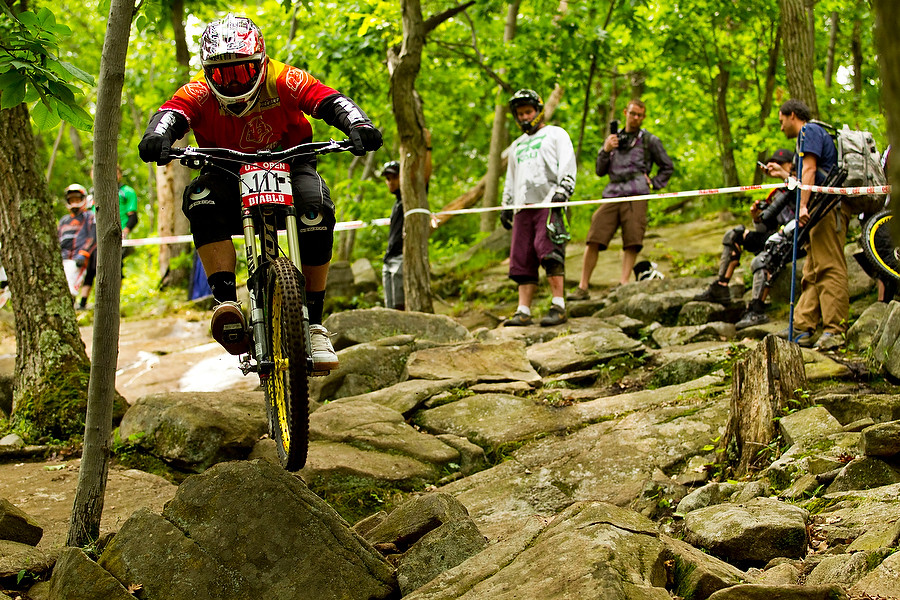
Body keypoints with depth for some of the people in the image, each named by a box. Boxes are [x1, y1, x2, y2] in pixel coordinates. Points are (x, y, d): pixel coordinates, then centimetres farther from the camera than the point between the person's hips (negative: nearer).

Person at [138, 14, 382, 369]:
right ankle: (225, 302, -39)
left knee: (316, 209, -32)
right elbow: (171, 114, -32)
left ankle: (313, 323, -23)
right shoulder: (200, 93, -14)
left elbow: (331, 101, -27)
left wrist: (359, 126, -48)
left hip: (289, 167, -1)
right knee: (201, 197, -33)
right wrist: (157, 137, -56)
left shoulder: (283, 81, -16)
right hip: (230, 178, 1)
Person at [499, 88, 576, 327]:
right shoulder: (517, 145, 32)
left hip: (549, 202, -6)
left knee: (548, 250, -23)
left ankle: (558, 307, -25)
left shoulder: (556, 134, 13)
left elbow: (567, 164, 0)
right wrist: (506, 206, 24)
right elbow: (510, 179, 35)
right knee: (522, 259, -2)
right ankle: (523, 311, -4)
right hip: (523, 206, 6)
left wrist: (563, 191, -15)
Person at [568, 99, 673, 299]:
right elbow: (600, 171, 18)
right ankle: (583, 288, -8)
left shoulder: (649, 140, 14)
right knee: (593, 240, -9)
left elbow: (667, 167, 20)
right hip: (612, 195, 2)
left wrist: (653, 184, 6)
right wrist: (605, 151, 2)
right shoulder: (613, 138, 22)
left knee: (632, 243, -13)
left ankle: (623, 284, -13)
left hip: (636, 197, -2)